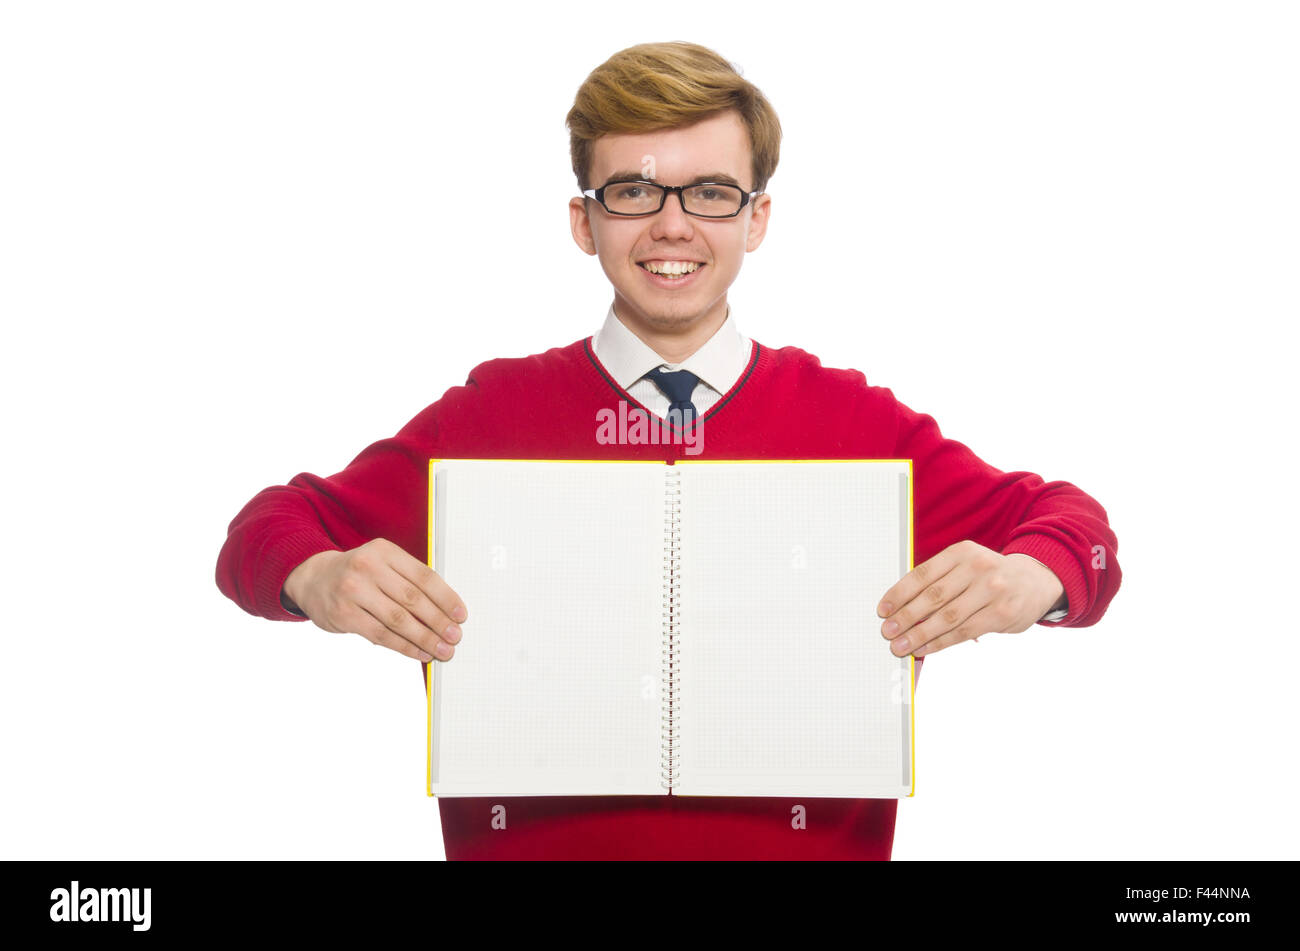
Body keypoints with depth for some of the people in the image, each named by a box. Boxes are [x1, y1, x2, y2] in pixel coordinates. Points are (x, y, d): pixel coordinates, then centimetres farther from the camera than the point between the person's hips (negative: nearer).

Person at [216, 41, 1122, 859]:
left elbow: (1074, 526, 9)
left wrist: (1026, 580, -14)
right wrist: (319, 576, -15)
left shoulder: (861, 425, 8)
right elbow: (275, 525, 8)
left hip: (801, 843, 1)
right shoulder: (487, 416, 8)